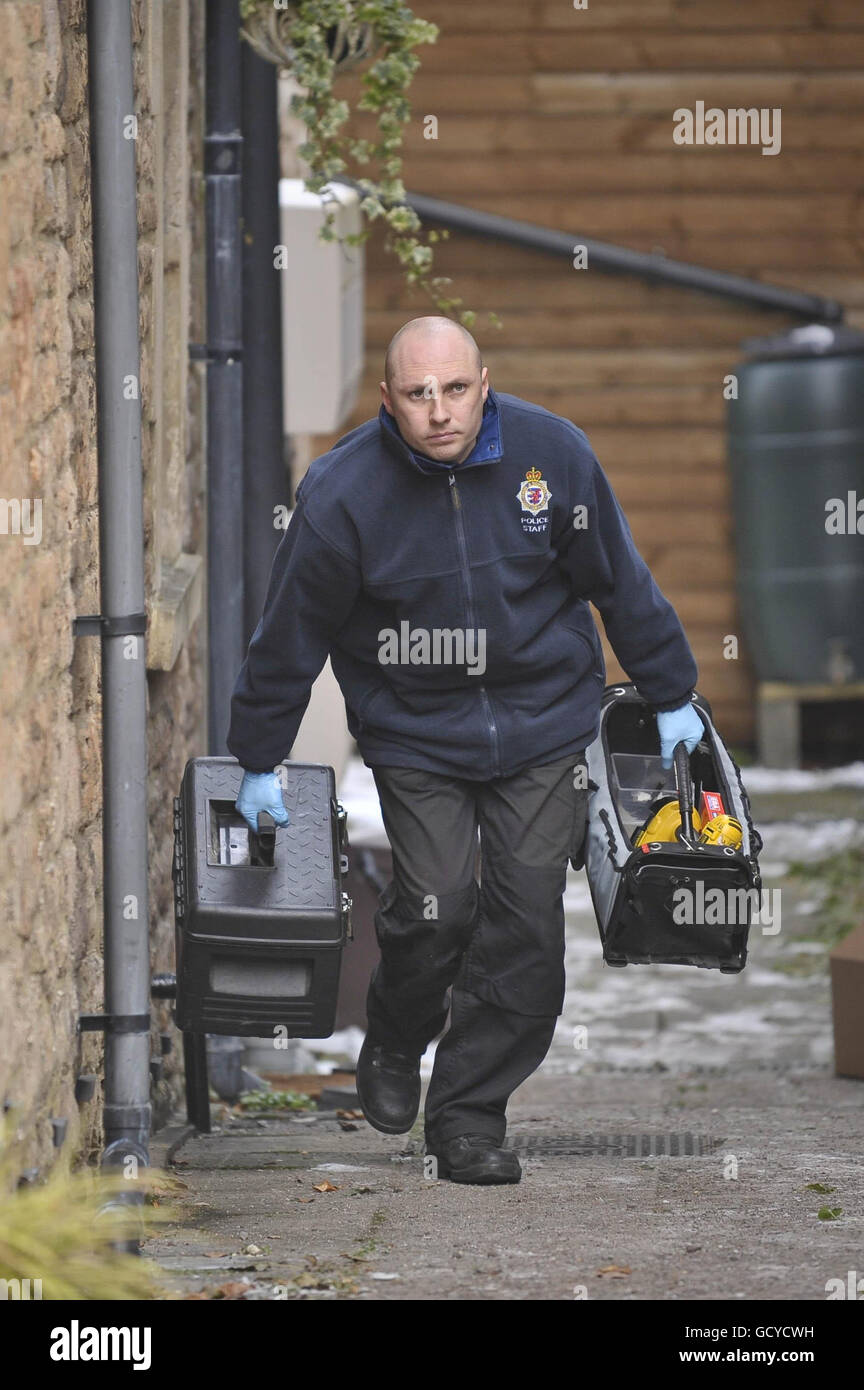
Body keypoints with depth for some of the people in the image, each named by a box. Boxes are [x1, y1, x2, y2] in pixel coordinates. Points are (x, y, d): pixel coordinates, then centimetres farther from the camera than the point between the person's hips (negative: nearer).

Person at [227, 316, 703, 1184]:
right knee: (436, 910, -12)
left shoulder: (551, 452, -10)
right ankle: (392, 1047, 21)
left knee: (527, 919, -3)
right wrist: (259, 761, 3)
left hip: (545, 721, 2)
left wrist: (670, 695, 13)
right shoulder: (341, 493, -16)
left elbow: (621, 581, 5)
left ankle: (469, 1114, 11)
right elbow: (290, 633, -4)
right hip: (414, 736, -2)